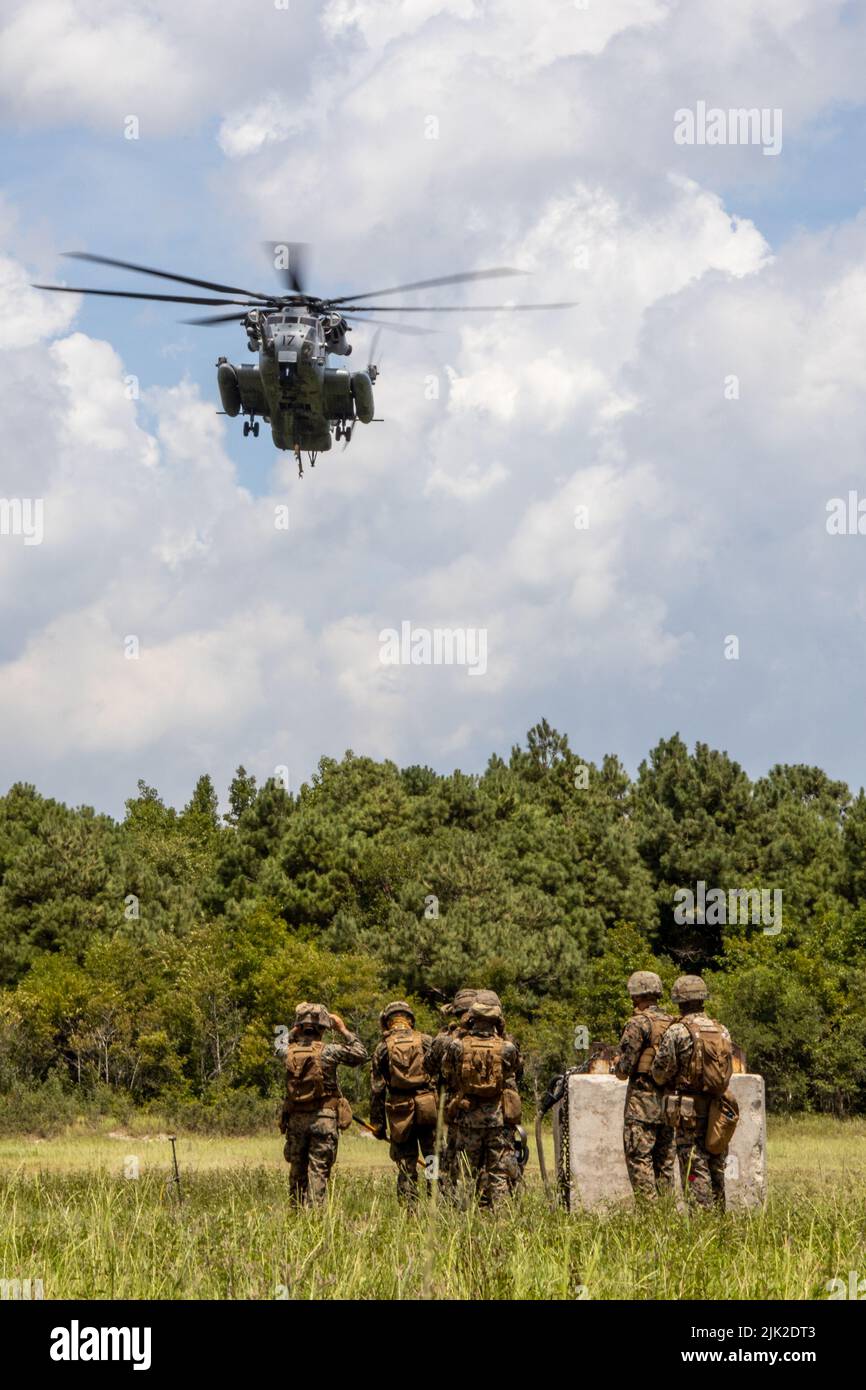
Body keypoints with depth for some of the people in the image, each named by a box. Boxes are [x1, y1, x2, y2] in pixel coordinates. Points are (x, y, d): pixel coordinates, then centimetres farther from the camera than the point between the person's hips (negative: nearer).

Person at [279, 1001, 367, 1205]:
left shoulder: (290, 1052, 0)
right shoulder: (328, 1051, -11)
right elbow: (360, 1055, 1)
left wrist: (295, 1031, 17)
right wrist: (343, 1030, 7)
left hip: (296, 1119, 4)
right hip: (323, 1119, -4)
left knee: (297, 1170, 13)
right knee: (318, 1170, -3)